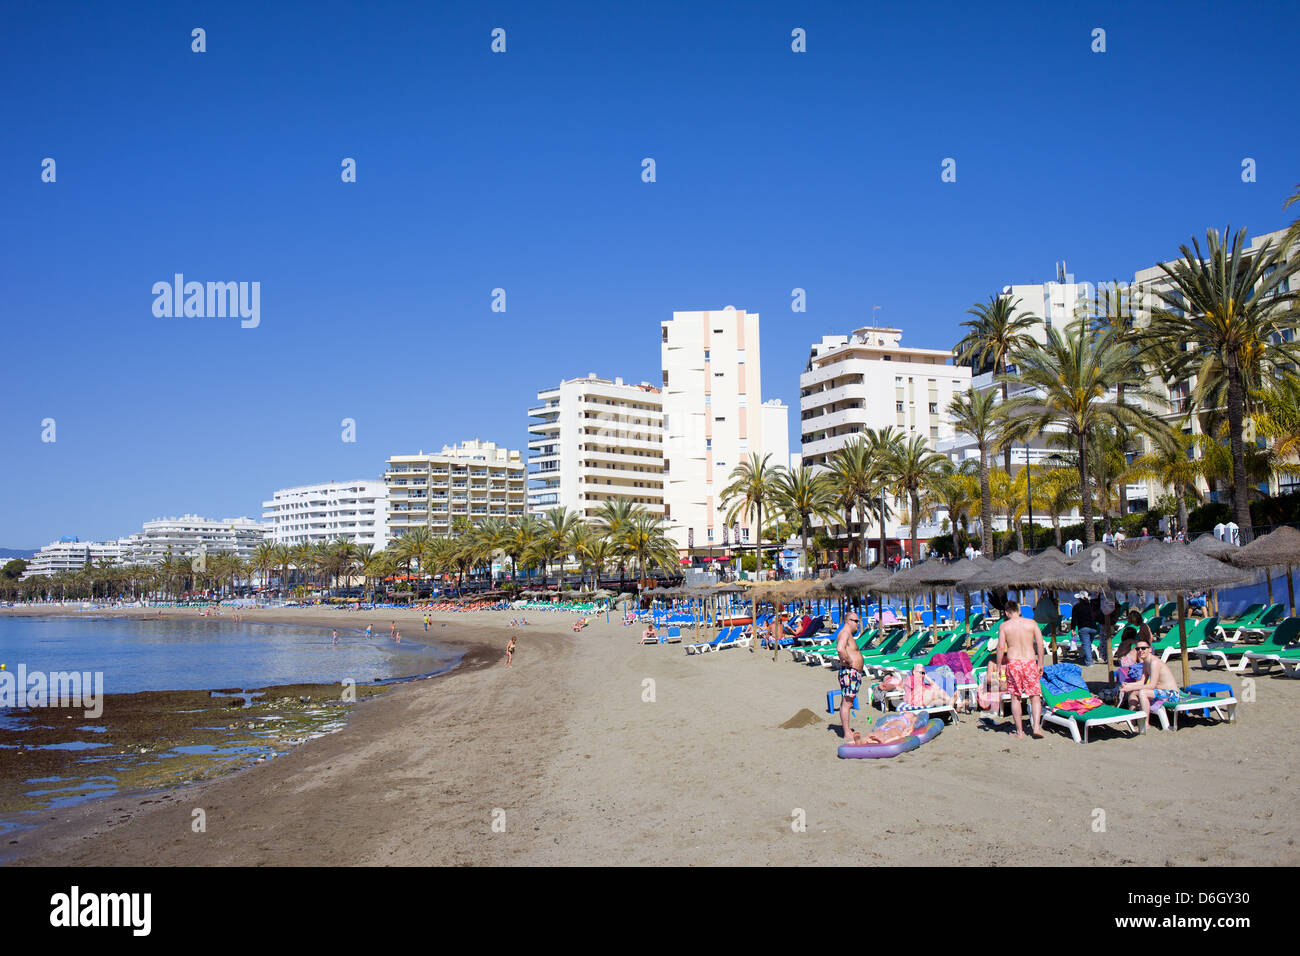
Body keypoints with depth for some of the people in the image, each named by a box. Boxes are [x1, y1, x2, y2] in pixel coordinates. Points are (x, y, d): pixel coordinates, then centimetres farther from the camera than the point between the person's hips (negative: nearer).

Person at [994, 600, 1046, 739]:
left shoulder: (1004, 626, 0)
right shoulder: (1031, 623, 4)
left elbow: (1001, 647, -5)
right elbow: (1040, 644, 3)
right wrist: (1040, 664, 11)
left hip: (1013, 663, -1)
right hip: (1030, 661, 1)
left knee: (1015, 697, 8)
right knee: (1035, 696, 10)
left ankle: (1019, 731, 10)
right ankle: (1036, 726, -4)